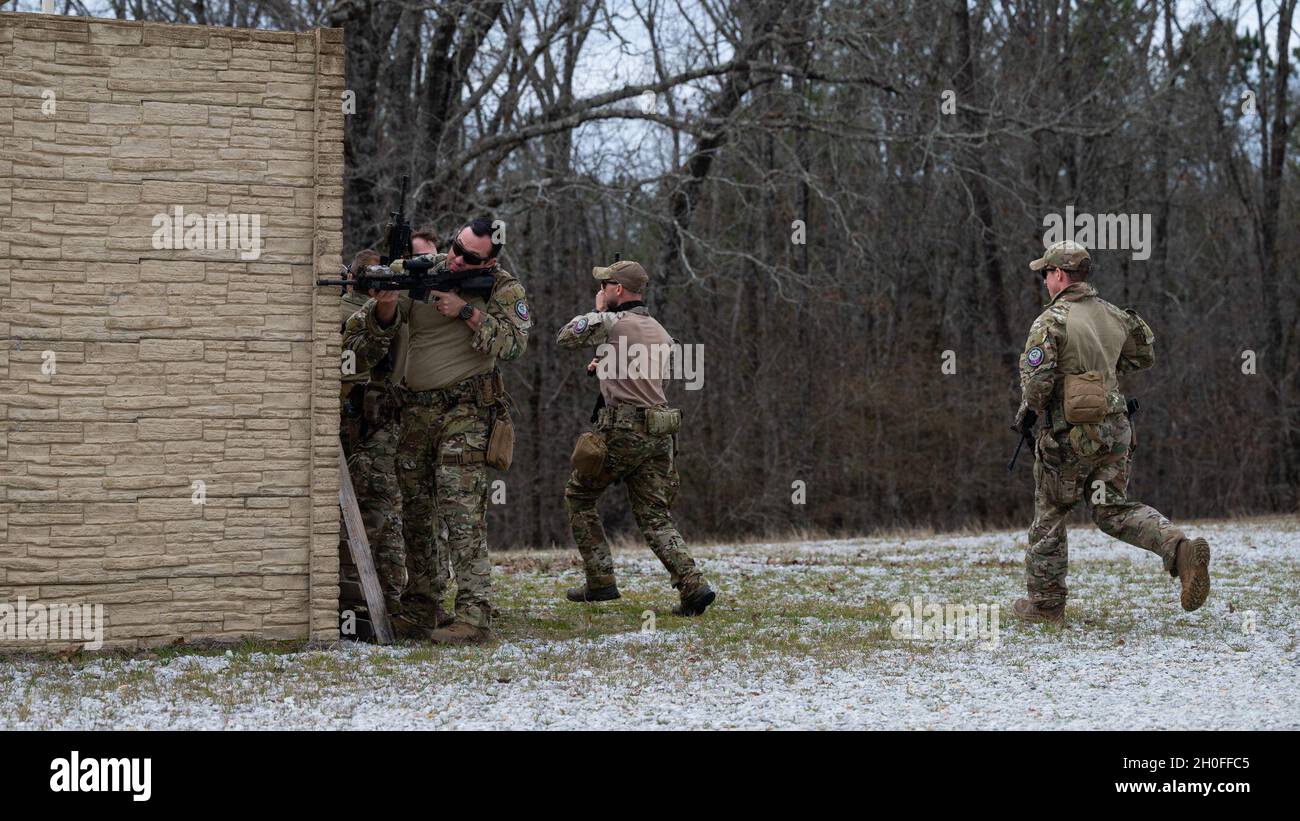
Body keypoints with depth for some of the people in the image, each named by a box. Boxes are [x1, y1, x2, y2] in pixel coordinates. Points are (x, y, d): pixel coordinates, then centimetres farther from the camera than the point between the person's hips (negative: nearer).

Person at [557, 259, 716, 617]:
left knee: (579, 497, 13)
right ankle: (693, 584, -10)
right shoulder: (660, 331, 16)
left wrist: (596, 311, 16)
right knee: (655, 516, 9)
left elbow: (566, 337, 5)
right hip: (659, 432, 7)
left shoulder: (611, 322, -9)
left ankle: (601, 582, 9)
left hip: (623, 431, -7)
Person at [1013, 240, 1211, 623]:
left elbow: (1036, 378, -23)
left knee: (1050, 516, 11)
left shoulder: (1052, 321, -14)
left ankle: (1044, 602, 19)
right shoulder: (1113, 315, 8)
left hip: (1070, 436, -6)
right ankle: (1182, 550, -12)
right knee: (1115, 511, 12)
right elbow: (1145, 354, 22)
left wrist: (1027, 410, -3)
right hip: (1116, 429, 6)